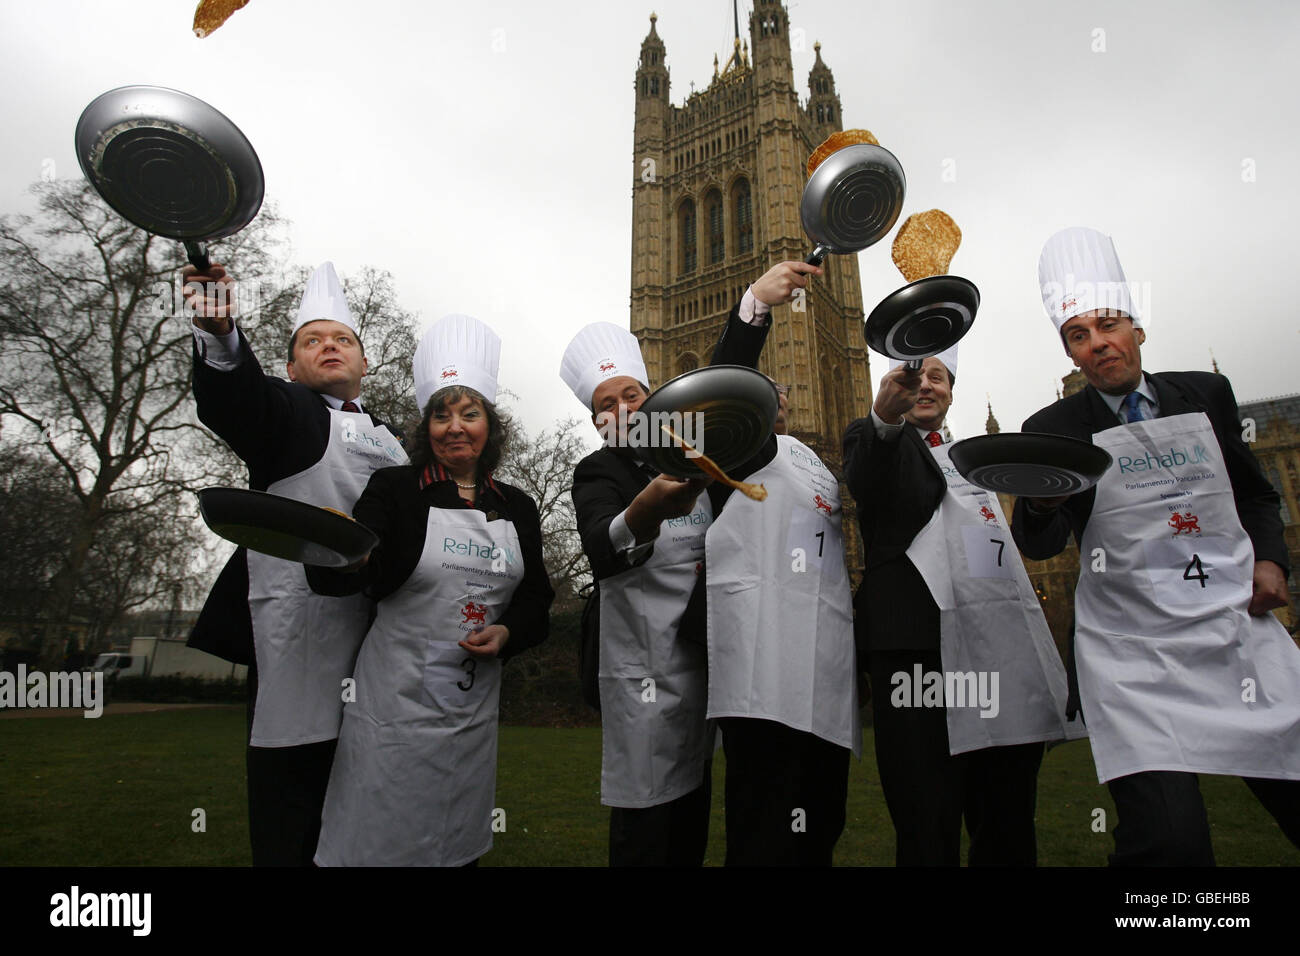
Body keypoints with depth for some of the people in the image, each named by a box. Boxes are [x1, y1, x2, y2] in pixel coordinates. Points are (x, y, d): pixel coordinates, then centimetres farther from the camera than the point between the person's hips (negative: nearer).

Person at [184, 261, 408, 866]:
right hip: (298, 641, -5)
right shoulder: (286, 413, 3)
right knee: (289, 836, 2)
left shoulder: (390, 442, 20)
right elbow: (230, 398, -21)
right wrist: (219, 333, -40)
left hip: (377, 650, 6)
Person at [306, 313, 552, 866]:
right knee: (377, 842, 6)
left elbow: (536, 598, 11)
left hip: (475, 710, 4)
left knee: (459, 845, 19)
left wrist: (507, 634, -9)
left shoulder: (517, 508, 5)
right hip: (396, 702, -3)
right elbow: (335, 580, -14)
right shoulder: (394, 490, -5)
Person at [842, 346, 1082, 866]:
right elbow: (863, 487, -18)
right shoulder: (872, 438, 9)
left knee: (1009, 832, 10)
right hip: (922, 645, -6)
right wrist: (884, 417, -36)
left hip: (1003, 644, 6)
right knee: (928, 829, -4)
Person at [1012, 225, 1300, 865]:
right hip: (1134, 655, -4)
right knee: (1169, 840, -17)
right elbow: (1038, 545, -10)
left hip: (1243, 633, 4)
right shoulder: (1054, 429, 0)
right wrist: (1041, 500, -32)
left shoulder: (1206, 394, 10)